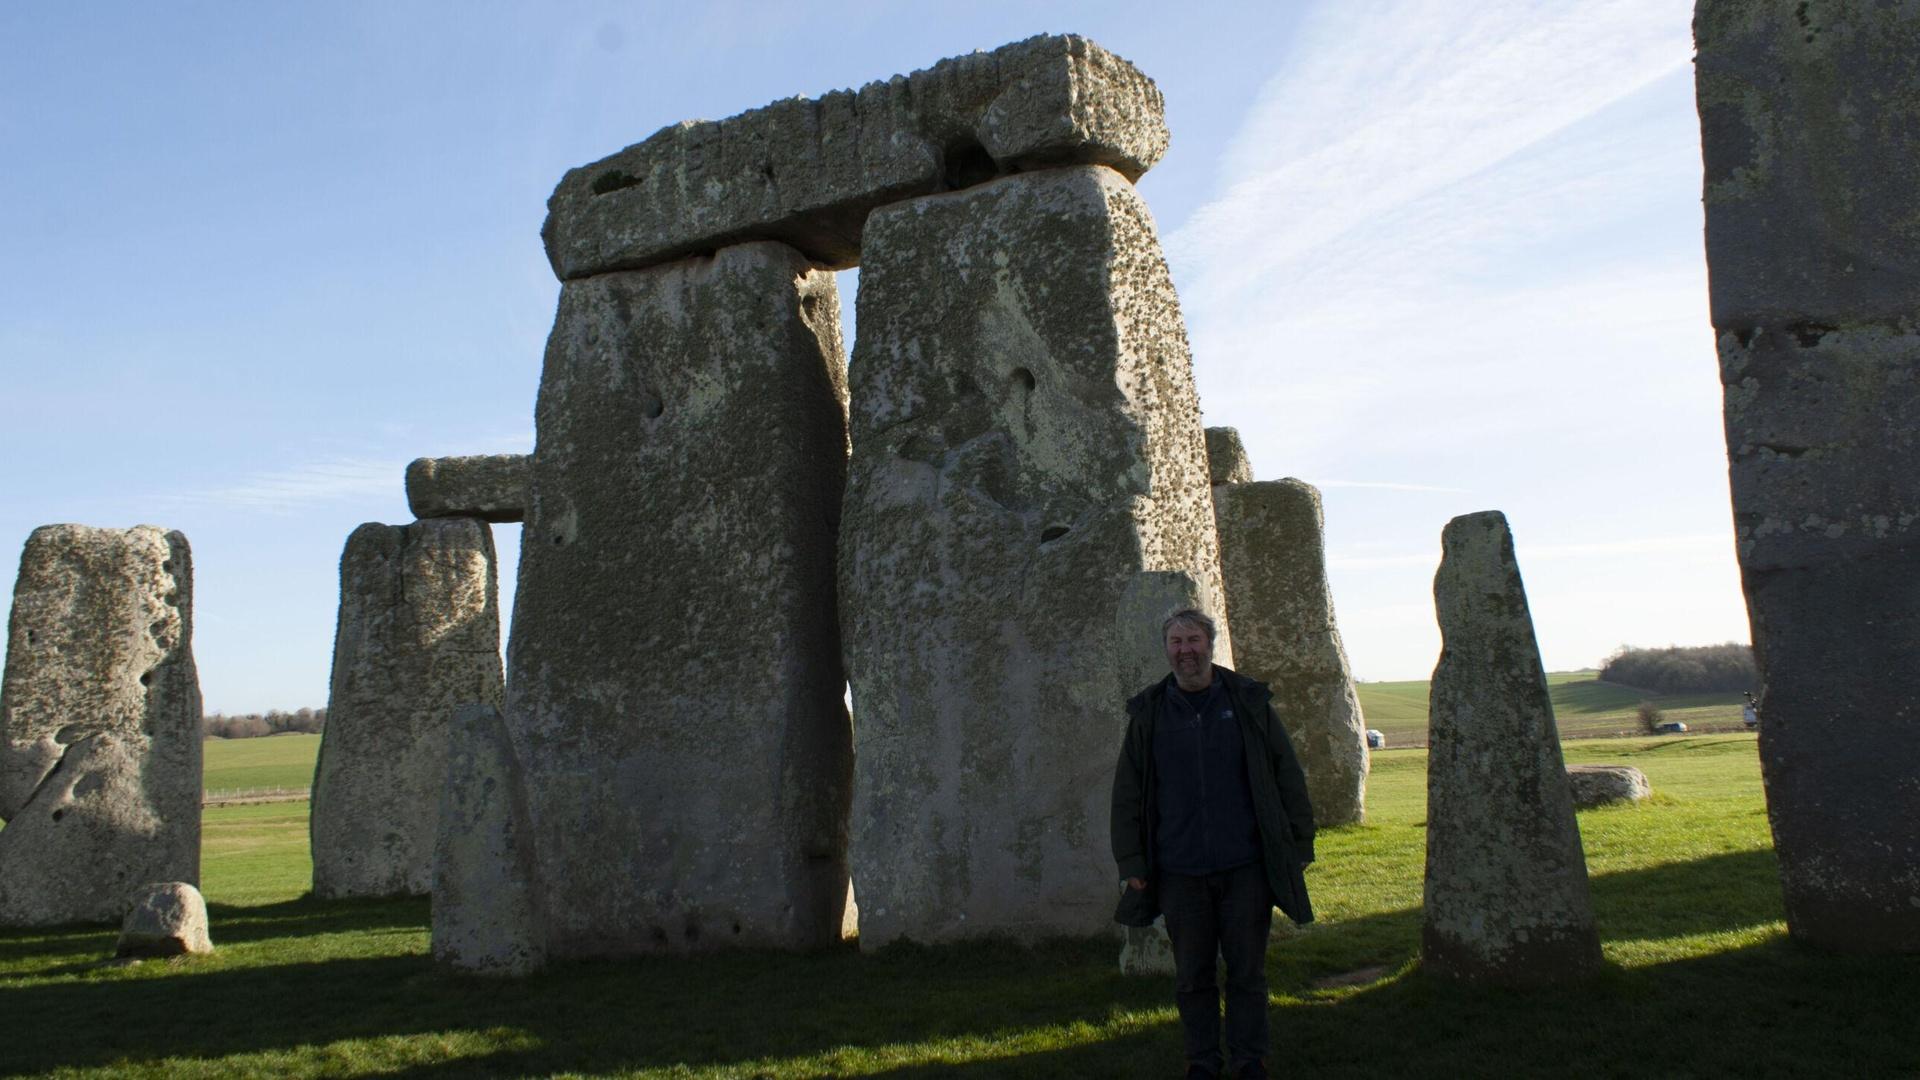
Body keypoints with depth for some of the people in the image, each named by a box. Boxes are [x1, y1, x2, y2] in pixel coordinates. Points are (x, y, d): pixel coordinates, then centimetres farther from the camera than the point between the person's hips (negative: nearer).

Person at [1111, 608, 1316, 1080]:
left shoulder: (1249, 703, 3)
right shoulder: (1148, 713, 5)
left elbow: (1287, 776, 7)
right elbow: (1127, 793, 8)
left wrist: (1299, 844, 4)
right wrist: (1131, 864, 4)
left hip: (1245, 868, -1)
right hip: (1179, 872, 1)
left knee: (1247, 970, 6)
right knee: (1191, 975, 8)